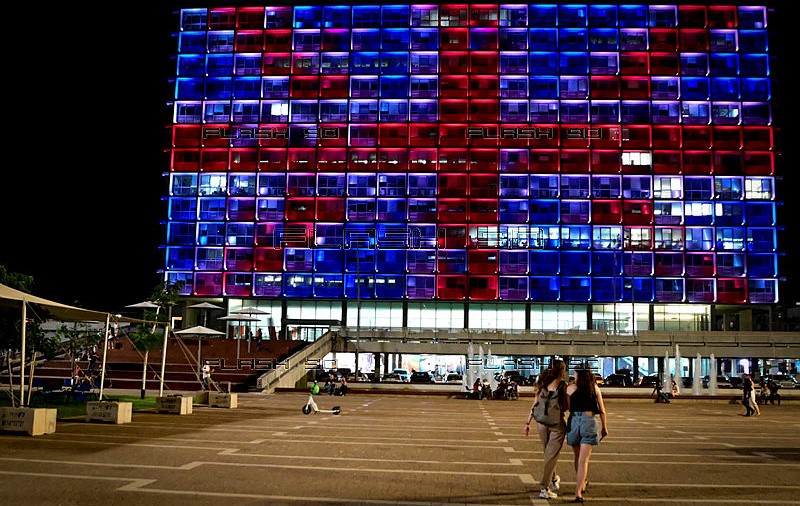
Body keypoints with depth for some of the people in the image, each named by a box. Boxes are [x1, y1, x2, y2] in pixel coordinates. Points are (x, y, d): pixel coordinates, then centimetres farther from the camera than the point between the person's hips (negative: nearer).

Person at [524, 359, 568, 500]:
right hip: (557, 422, -5)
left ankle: (554, 479, 41)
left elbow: (535, 404, 6)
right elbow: (566, 407, -8)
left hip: (541, 422, 5)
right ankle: (544, 488, -3)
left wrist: (528, 422, 9)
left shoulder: (542, 383, 7)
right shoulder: (563, 384, -7)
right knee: (551, 456, 0)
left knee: (549, 454, 23)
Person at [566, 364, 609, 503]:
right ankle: (578, 493, -12)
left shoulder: (571, 388, 1)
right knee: (583, 460, -2)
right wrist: (604, 426, 16)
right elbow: (602, 409, 7)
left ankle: (582, 484, 39)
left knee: (578, 457, 21)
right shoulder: (594, 387, 6)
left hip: (574, 420, 0)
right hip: (589, 421, 0)